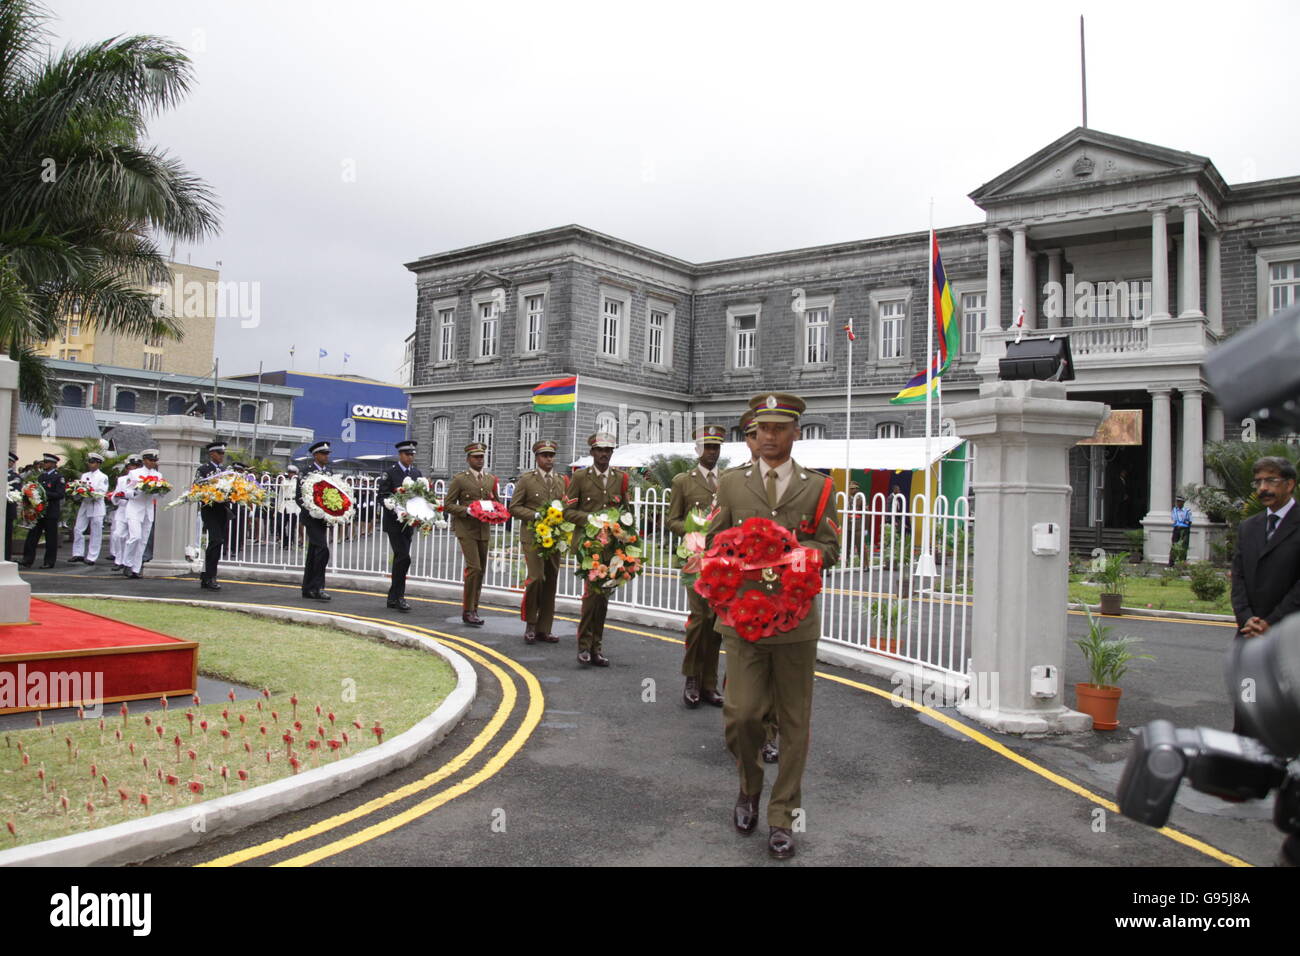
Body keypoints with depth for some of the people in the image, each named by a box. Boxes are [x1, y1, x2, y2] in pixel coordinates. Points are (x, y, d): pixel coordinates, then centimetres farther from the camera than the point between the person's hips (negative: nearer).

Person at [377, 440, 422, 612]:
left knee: (399, 558, 11)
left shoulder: (417, 473, 12)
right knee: (403, 557, -14)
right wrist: (396, 509, -23)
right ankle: (398, 596, -6)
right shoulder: (390, 473, -5)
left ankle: (393, 597, 18)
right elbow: (382, 497, -9)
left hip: (408, 522, 6)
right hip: (394, 522, -6)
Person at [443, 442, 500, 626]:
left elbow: (496, 502, 20)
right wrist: (466, 510, -18)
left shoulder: (491, 479, 11)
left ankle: (473, 609, 21)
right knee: (474, 568, -15)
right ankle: (467, 611, -5)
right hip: (466, 529, -5)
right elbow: (448, 504, -4)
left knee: (481, 570, 9)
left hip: (484, 530, 6)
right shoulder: (459, 479, -3)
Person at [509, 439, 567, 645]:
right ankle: (530, 624, 2)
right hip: (532, 536, -4)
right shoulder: (526, 479, 1)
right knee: (536, 577, -17)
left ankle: (544, 629, 12)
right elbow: (514, 507, -1)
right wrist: (535, 515, -14)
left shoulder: (562, 481, 13)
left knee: (550, 583, 4)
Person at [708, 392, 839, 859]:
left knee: (794, 722, 6)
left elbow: (830, 548, 2)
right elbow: (714, 540, 9)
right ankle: (749, 787, 25)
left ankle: (782, 818, 20)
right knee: (741, 714, -6)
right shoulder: (732, 483, 8)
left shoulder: (817, 487, 6)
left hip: (796, 619, 0)